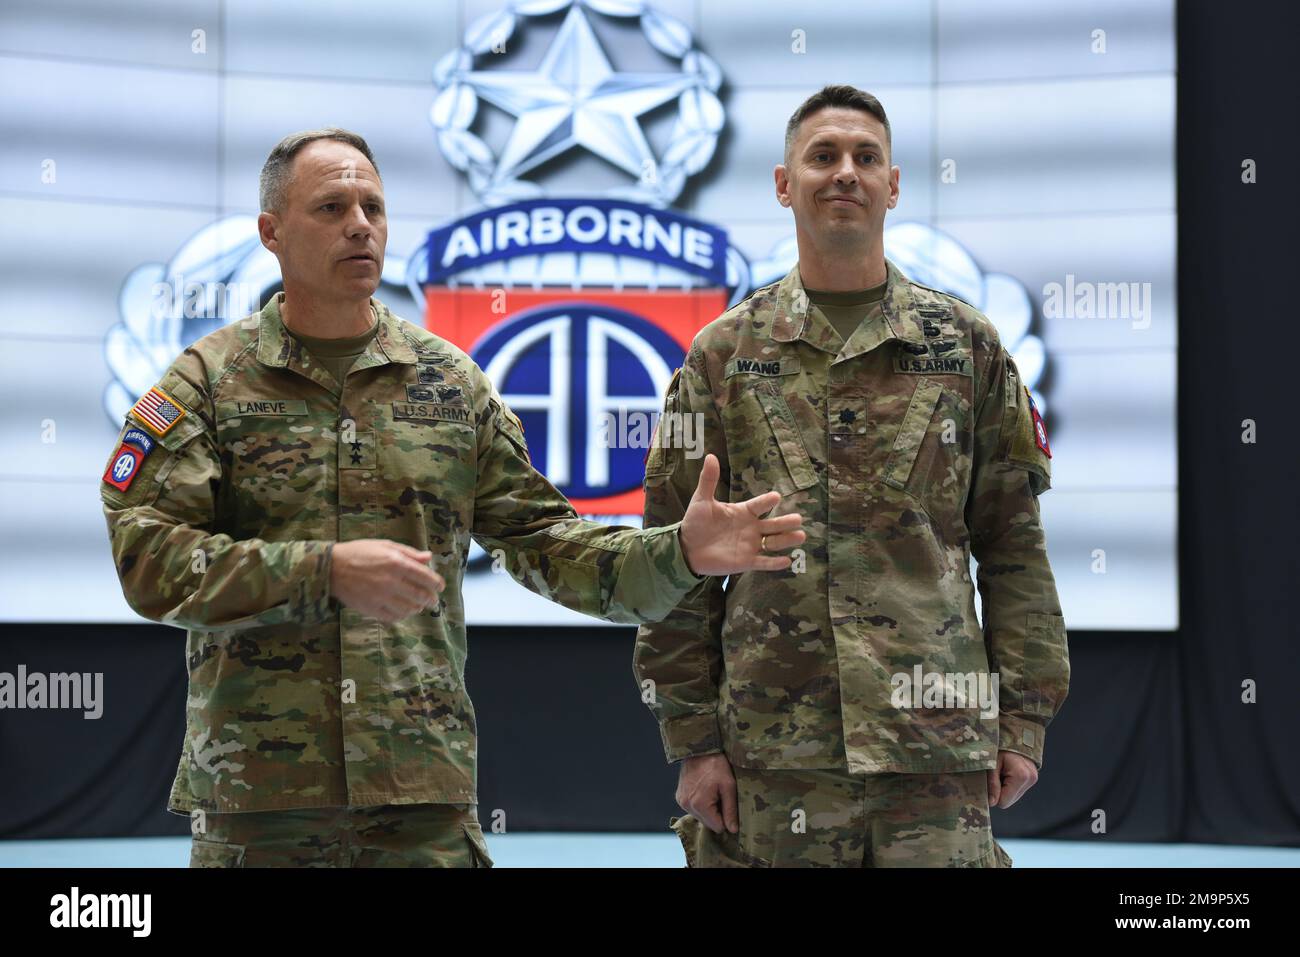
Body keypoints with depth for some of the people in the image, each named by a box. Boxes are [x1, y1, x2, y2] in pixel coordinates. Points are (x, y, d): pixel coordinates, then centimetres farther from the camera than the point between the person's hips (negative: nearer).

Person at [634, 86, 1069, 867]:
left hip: (937, 743, 0)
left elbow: (1014, 545, 9)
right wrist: (692, 738, 0)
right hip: (769, 744, 0)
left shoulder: (967, 346, 9)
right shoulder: (724, 356, 8)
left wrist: (1024, 720, 3)